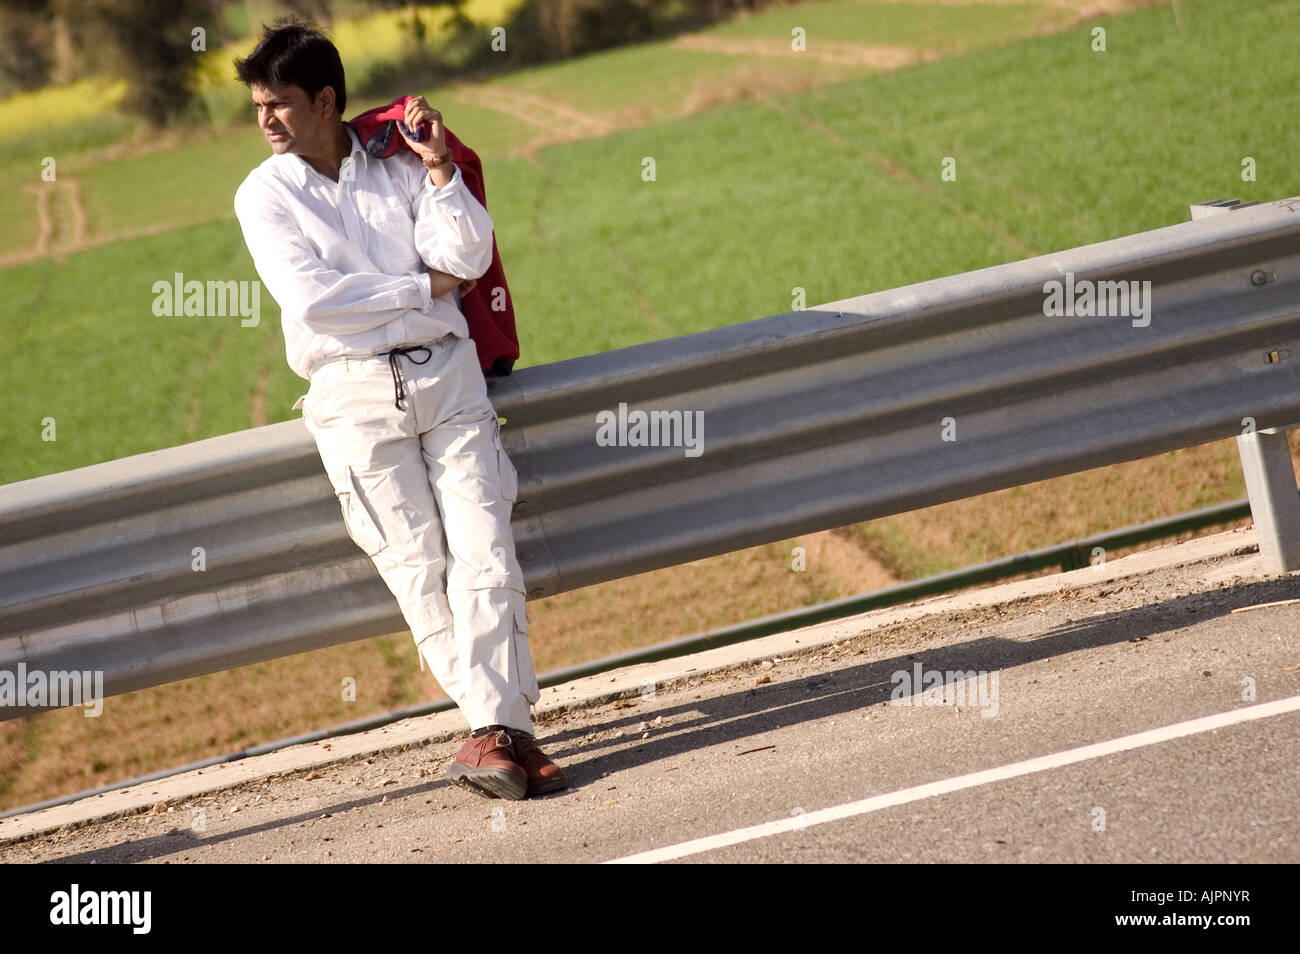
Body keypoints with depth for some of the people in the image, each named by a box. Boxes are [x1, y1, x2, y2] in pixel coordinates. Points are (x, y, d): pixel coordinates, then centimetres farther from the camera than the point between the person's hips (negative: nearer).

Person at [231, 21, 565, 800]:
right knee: (419, 570, -5)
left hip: (446, 374, 1)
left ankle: (496, 732, -11)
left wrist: (441, 171, -10)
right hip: (354, 392, -1)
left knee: (484, 553, -9)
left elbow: (468, 259, 0)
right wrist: (426, 285, -4)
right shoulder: (265, 194, 3)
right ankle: (505, 726, -2)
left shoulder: (398, 166, 9)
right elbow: (310, 300, -10)